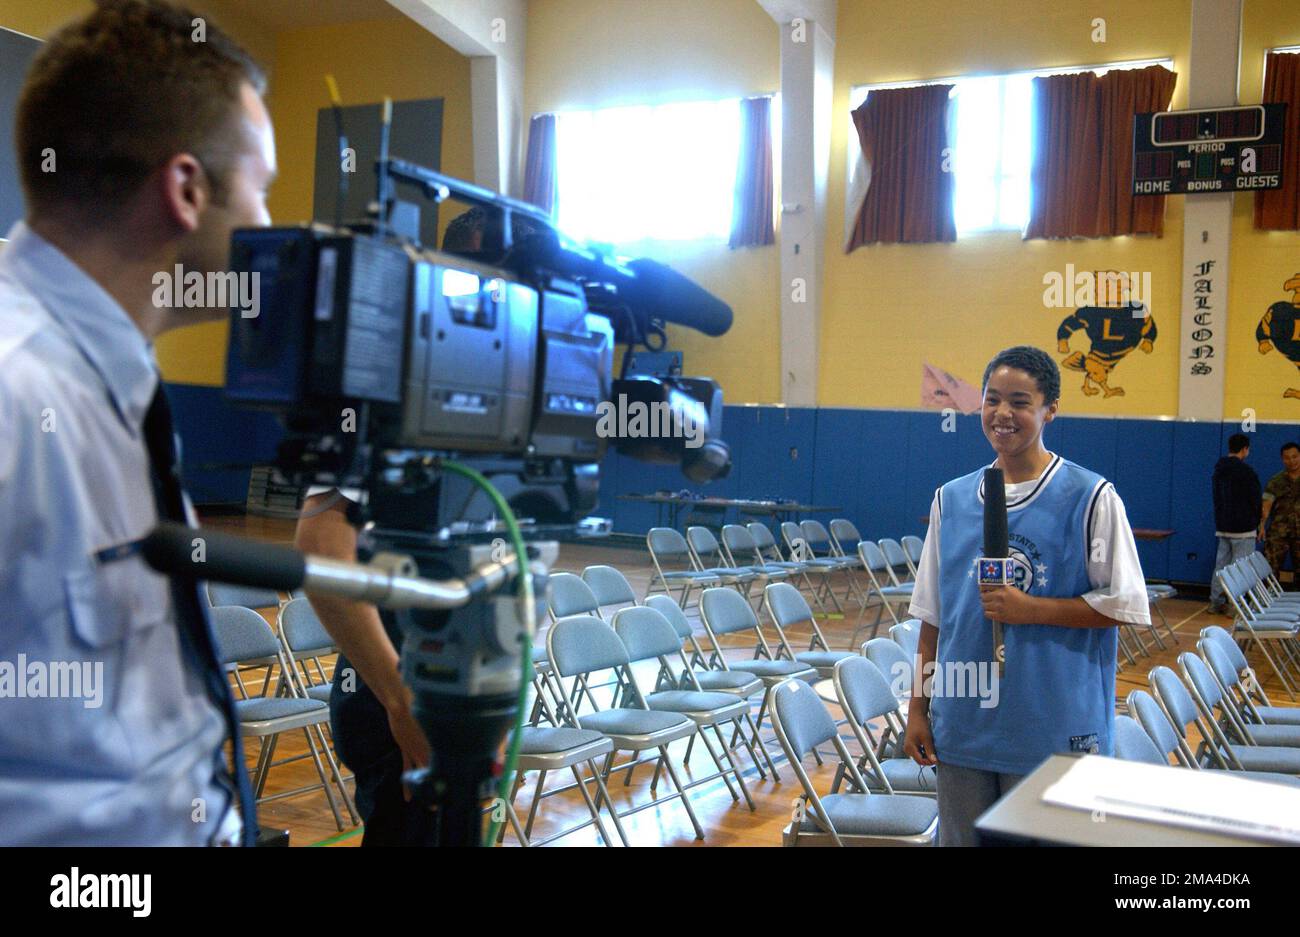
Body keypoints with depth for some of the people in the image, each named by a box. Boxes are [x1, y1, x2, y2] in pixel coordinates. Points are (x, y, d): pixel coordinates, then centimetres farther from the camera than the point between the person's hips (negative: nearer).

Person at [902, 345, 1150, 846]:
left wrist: (1031, 608, -16)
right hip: (962, 725, 4)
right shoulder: (951, 499, 6)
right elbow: (932, 617, 10)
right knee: (961, 837, 13)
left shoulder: (1091, 498, -6)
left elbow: (1124, 604, -6)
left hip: (1054, 729, -4)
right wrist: (918, 709, 9)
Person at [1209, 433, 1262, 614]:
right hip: (1243, 528, -7)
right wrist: (1256, 523, 4)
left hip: (1222, 527, 7)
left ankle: (1216, 602, 14)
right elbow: (1255, 501, -9)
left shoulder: (1218, 471, 10)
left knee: (1221, 564, 11)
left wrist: (1220, 521, 17)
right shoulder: (1246, 472, -13)